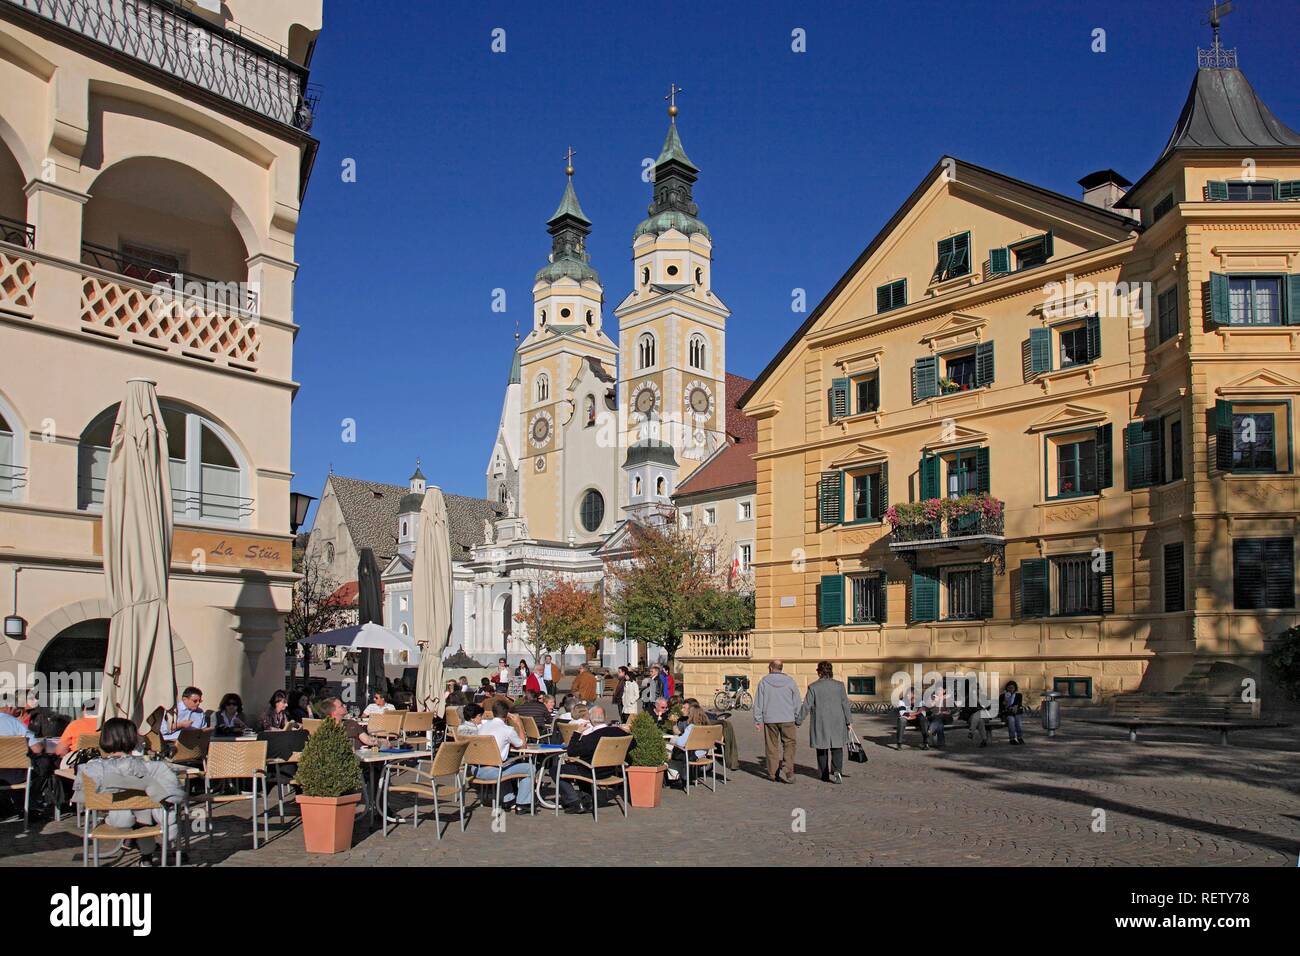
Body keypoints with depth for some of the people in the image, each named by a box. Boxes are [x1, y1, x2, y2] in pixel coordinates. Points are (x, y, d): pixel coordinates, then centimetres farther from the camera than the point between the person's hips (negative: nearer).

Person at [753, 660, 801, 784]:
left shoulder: (764, 682, 2)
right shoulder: (790, 681, 3)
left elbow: (758, 703, 2)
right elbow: (797, 702, 6)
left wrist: (758, 720, 7)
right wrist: (798, 720, 14)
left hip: (770, 720, 0)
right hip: (788, 719, 0)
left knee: (772, 746, 8)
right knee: (789, 744, 5)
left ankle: (773, 774, 12)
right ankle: (787, 771, -10)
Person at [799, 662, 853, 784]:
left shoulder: (813, 687, -7)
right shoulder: (839, 685, -1)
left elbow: (806, 706, -6)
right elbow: (845, 705, 0)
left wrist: (799, 720, 3)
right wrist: (848, 721, 7)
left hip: (820, 724, -1)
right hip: (837, 722, 1)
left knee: (822, 749, 12)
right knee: (837, 748, 9)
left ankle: (825, 775, 15)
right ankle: (836, 770, -13)